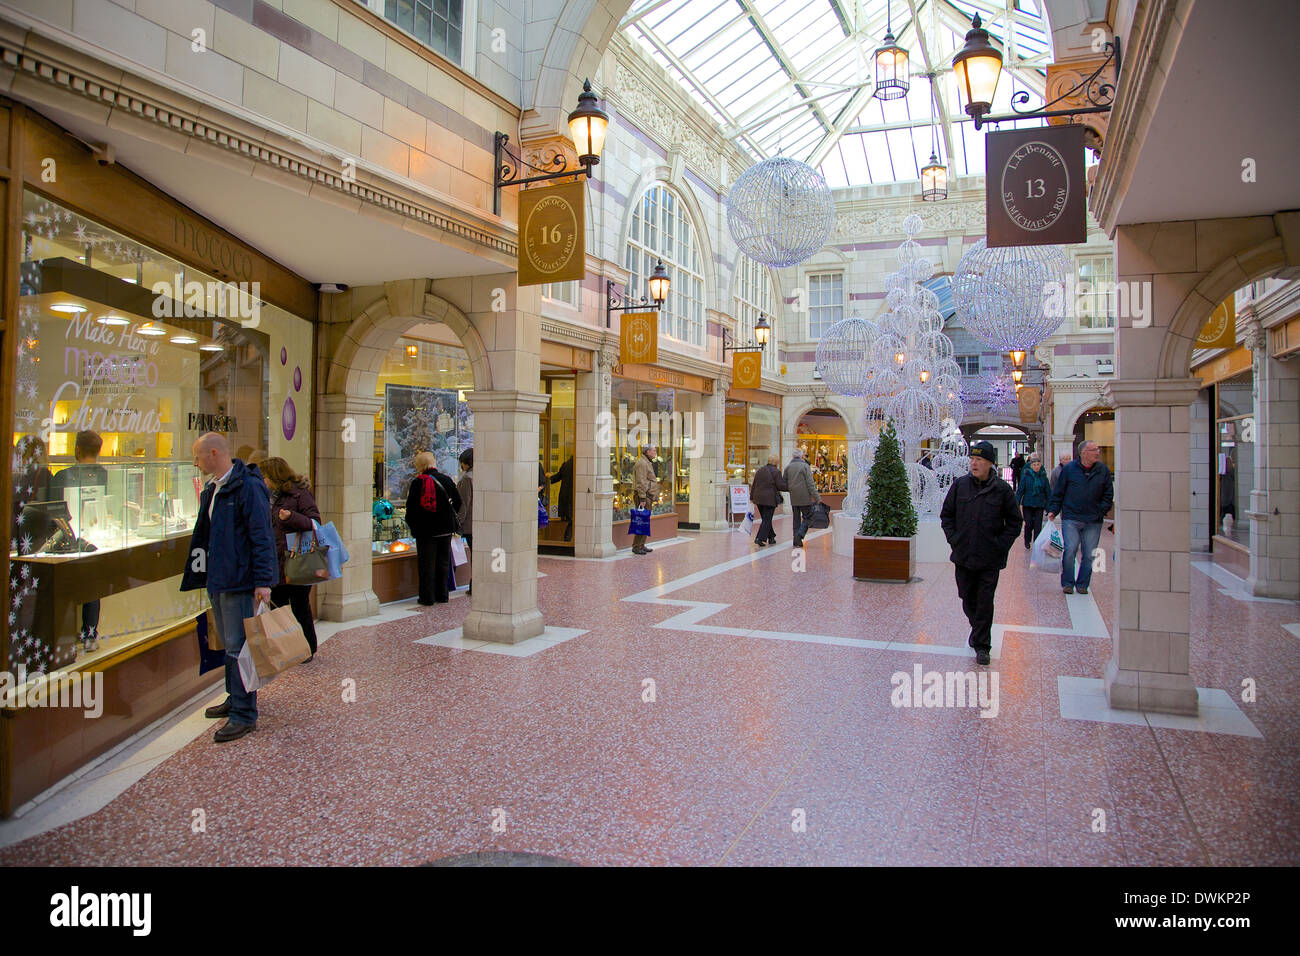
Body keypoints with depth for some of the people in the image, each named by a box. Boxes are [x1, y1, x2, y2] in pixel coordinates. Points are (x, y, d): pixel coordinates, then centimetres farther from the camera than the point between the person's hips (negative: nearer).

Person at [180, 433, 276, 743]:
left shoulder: (248, 487, -16)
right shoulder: (212, 490, 14)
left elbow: (262, 537, -19)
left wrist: (264, 581, -22)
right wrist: (196, 574, 22)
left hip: (240, 581, -10)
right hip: (217, 579, 10)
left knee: (239, 648, -5)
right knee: (229, 645, 19)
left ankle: (244, 715, 2)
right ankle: (235, 699, 33)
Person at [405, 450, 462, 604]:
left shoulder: (417, 482, -8)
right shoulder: (446, 480, 1)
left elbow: (411, 506, -6)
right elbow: (457, 502, 7)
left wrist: (412, 525, 8)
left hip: (424, 530, -3)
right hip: (444, 529, 3)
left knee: (426, 564, 3)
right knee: (443, 562, 11)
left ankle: (427, 597, 5)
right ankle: (442, 596, 15)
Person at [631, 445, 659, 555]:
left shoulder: (648, 463, 20)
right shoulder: (642, 463, -14)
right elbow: (640, 483, -20)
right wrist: (642, 498, -23)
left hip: (648, 496, 11)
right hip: (643, 496, -11)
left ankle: (641, 545, 18)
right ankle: (636, 547, -9)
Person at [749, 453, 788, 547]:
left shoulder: (760, 470, 12)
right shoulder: (776, 471, -9)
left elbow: (754, 485, 15)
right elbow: (781, 486, -11)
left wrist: (752, 497, 21)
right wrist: (790, 487, 3)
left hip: (759, 498, 7)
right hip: (770, 499, -7)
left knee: (766, 519, 17)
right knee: (767, 520, -2)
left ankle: (771, 538, 25)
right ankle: (760, 539, -9)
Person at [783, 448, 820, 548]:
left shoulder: (788, 467, 7)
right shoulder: (805, 466, -7)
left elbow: (784, 484, 9)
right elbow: (810, 483, -12)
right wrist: (817, 497, -11)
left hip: (793, 498, 5)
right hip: (805, 497, -5)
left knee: (796, 518, 11)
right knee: (807, 517, 4)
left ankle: (797, 541, 9)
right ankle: (800, 534, -16)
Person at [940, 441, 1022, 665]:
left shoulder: (1002, 490, -4)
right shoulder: (959, 485, 2)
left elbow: (1014, 522, 3)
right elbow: (946, 515, 11)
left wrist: (1001, 545, -5)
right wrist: (953, 538, 1)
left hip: (990, 558, -3)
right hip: (963, 555, 3)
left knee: (985, 602, -1)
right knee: (968, 598, 14)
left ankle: (982, 645, 9)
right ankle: (978, 629, 38)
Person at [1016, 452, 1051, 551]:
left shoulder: (1043, 476, 3)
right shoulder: (1026, 475, -3)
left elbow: (1048, 492, 9)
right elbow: (1020, 490, -1)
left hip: (1039, 505, 1)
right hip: (1027, 505, -1)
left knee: (1038, 526, -1)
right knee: (1028, 525, 1)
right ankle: (1027, 543, 24)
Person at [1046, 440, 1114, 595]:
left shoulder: (1103, 470, 6)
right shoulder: (1068, 469, 1)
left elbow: (1108, 495, 13)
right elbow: (1058, 493, 6)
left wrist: (1101, 511, 2)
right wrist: (1052, 511, -1)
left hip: (1093, 522, 2)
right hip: (1071, 519, -2)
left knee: (1089, 554, 3)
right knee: (1070, 550, -9)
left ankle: (1082, 584, 16)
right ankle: (1067, 583, 6)